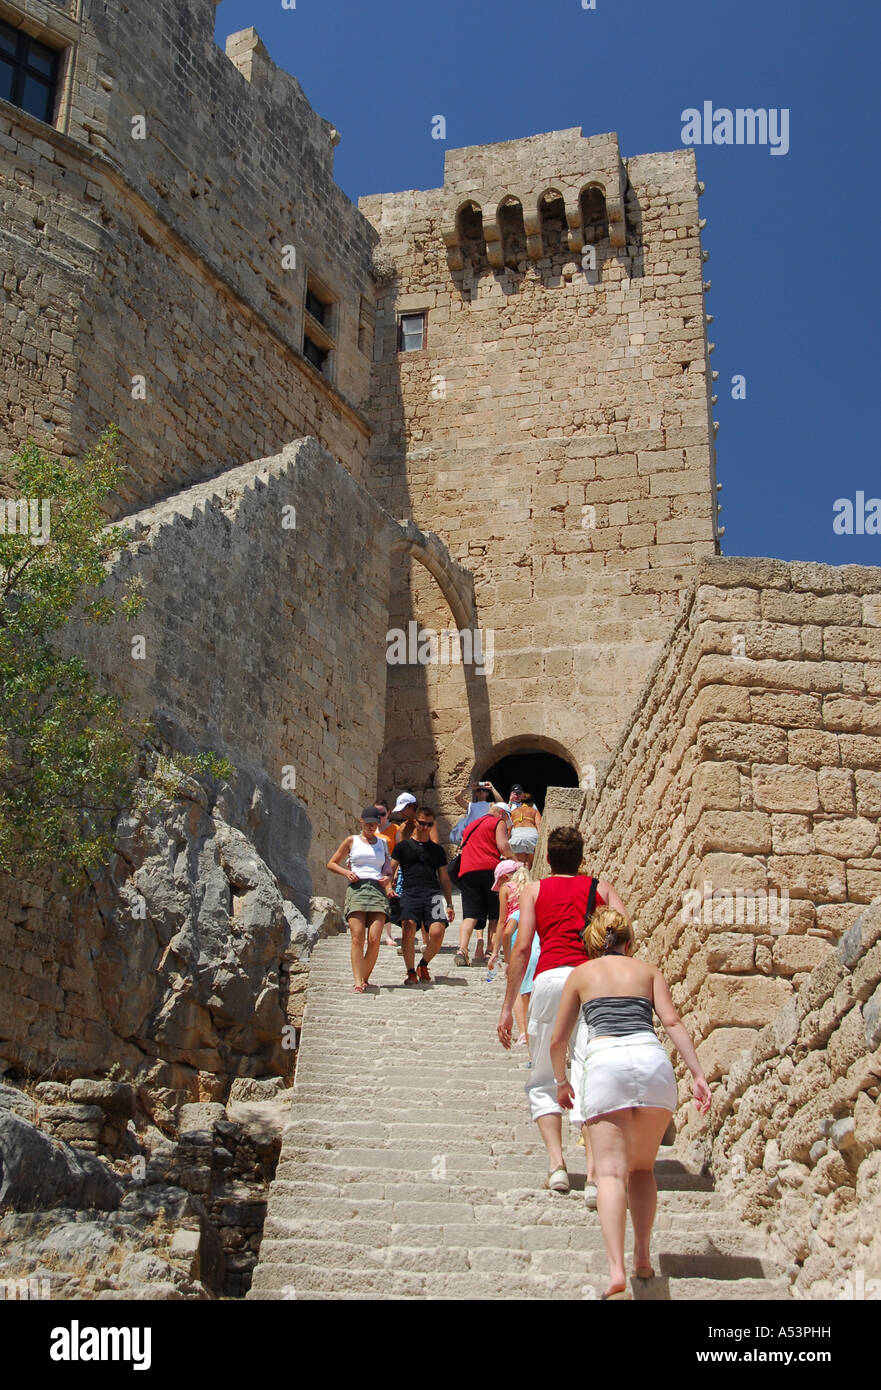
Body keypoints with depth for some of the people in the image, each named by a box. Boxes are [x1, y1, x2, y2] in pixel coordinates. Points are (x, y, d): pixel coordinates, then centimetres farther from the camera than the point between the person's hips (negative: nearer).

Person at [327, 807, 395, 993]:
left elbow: (389, 870, 25)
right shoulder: (352, 841, 16)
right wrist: (346, 872, 0)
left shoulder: (382, 843, 22)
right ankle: (358, 981, -17)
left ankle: (365, 978, 1)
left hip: (377, 890, 2)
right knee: (357, 937, -15)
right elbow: (331, 863, 19)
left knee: (374, 939, -12)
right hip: (356, 888, -2)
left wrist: (388, 881, 3)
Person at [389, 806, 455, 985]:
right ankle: (411, 972, -8)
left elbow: (444, 878, 23)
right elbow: (390, 871, 12)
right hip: (410, 893, -1)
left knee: (437, 932, -19)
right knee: (409, 929, -22)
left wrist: (450, 904, 16)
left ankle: (423, 966, 7)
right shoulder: (403, 846, 17)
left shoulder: (437, 849, 22)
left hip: (432, 893, 1)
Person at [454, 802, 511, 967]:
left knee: (470, 914, -4)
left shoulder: (471, 826, 31)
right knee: (495, 915, 8)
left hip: (466, 872, 5)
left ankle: (462, 949, -25)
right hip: (489, 869, -5)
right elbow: (503, 845, -5)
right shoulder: (499, 823, 10)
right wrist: (511, 859, 13)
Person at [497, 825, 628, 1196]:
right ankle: (595, 1174, -13)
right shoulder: (600, 887, 21)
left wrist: (507, 1006, 7)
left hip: (551, 977, -1)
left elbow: (522, 947, 7)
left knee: (543, 1080, 11)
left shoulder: (534, 890, 18)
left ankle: (556, 1163, -3)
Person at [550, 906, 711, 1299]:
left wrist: (562, 1082, 37)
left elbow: (557, 1040, 22)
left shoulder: (580, 974, 22)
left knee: (612, 1171, -8)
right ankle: (642, 1258, 13)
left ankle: (616, 1272, -23)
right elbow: (671, 1021, 7)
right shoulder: (649, 971, 23)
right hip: (652, 1060, 2)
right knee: (642, 1167, 20)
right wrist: (698, 1074, 3)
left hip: (605, 1062, -2)